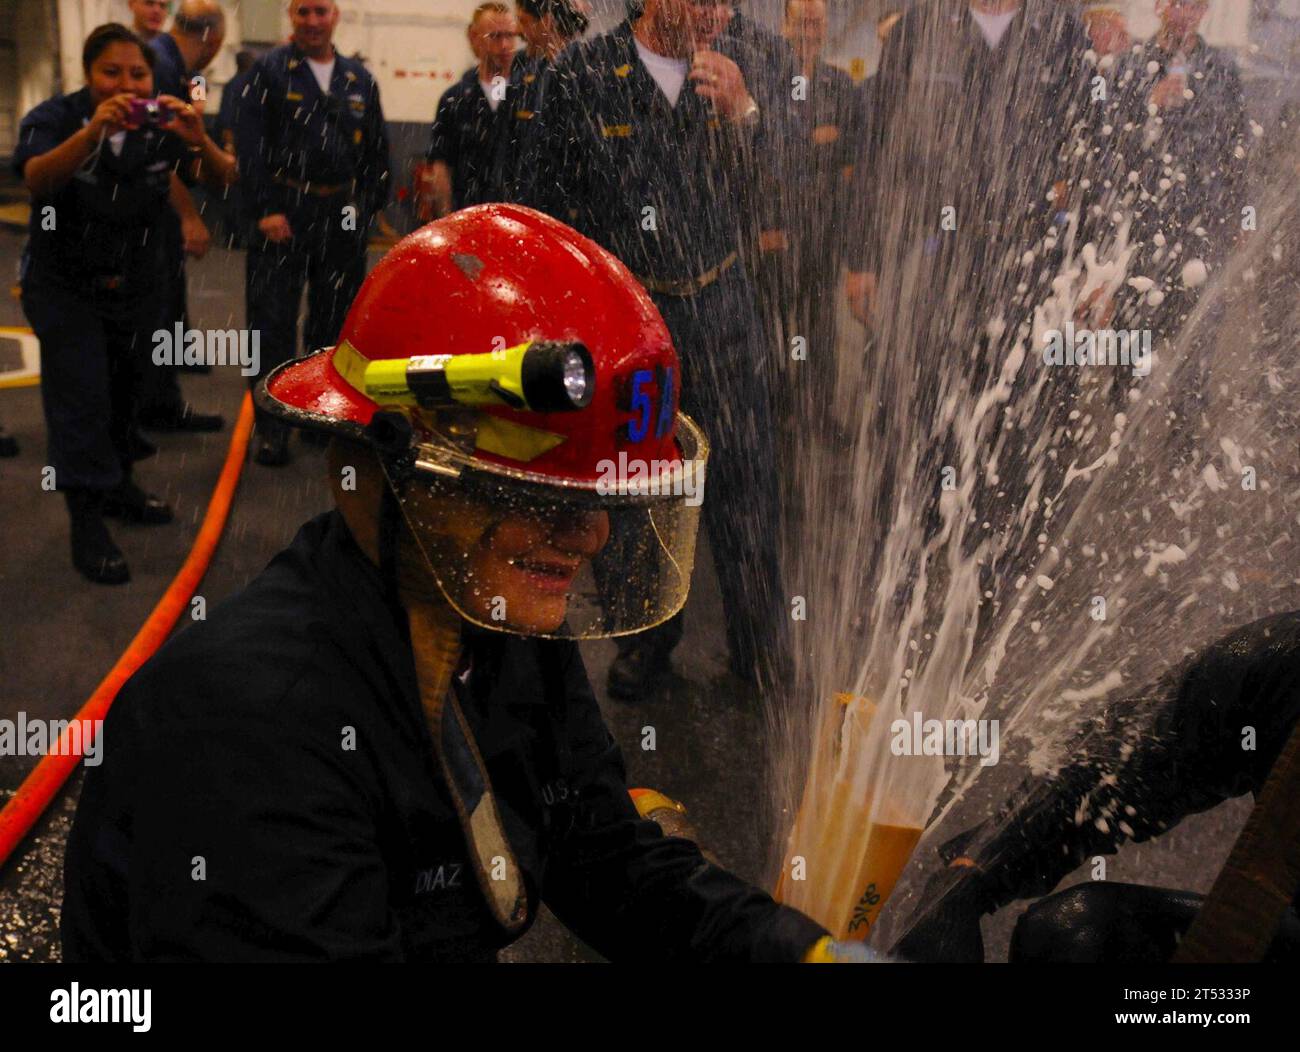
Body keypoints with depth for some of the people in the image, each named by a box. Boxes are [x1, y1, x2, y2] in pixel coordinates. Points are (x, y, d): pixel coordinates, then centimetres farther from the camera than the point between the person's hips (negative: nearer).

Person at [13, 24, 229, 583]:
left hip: (134, 285, 3)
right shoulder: (55, 117, -15)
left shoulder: (161, 126, -9)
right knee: (81, 394, -13)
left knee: (123, 389, 14)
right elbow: (36, 179, -35)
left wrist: (197, 141, -41)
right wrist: (93, 131, -53)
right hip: (64, 285, -3)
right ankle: (86, 521, -8)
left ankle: (117, 483, 34)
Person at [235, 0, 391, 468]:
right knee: (273, 325, -3)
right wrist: (264, 210, -13)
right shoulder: (269, 71, 0)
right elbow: (249, 144, -6)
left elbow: (377, 152, 16)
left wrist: (366, 205, 7)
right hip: (283, 215, -4)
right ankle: (272, 430, 3)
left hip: (342, 220, 4)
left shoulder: (359, 79, 12)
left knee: (334, 324, 12)